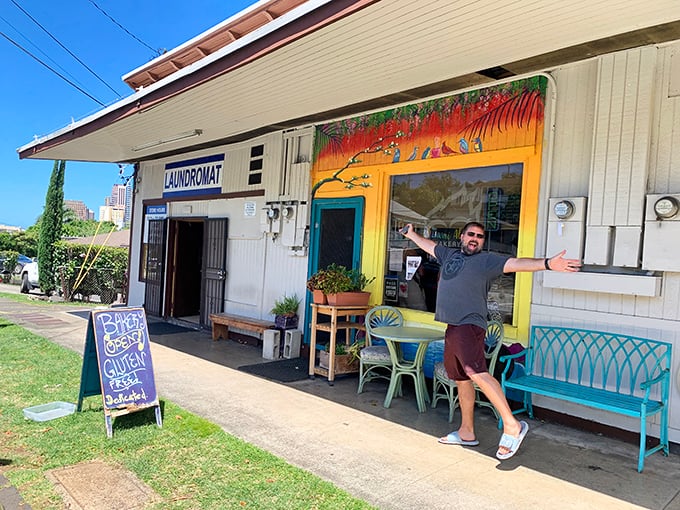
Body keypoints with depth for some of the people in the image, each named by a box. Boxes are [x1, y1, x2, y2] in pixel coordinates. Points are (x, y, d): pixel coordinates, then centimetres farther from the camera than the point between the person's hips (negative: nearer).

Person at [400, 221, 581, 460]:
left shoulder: (487, 260, 0)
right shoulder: (450, 254, 19)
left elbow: (515, 263, -14)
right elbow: (429, 245, 36)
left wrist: (546, 263, -29)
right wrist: (411, 234, 48)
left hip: (469, 325, -7)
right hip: (452, 327, 8)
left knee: (476, 372, -25)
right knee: (461, 379, 13)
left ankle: (512, 426, -19)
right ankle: (466, 432, 23)